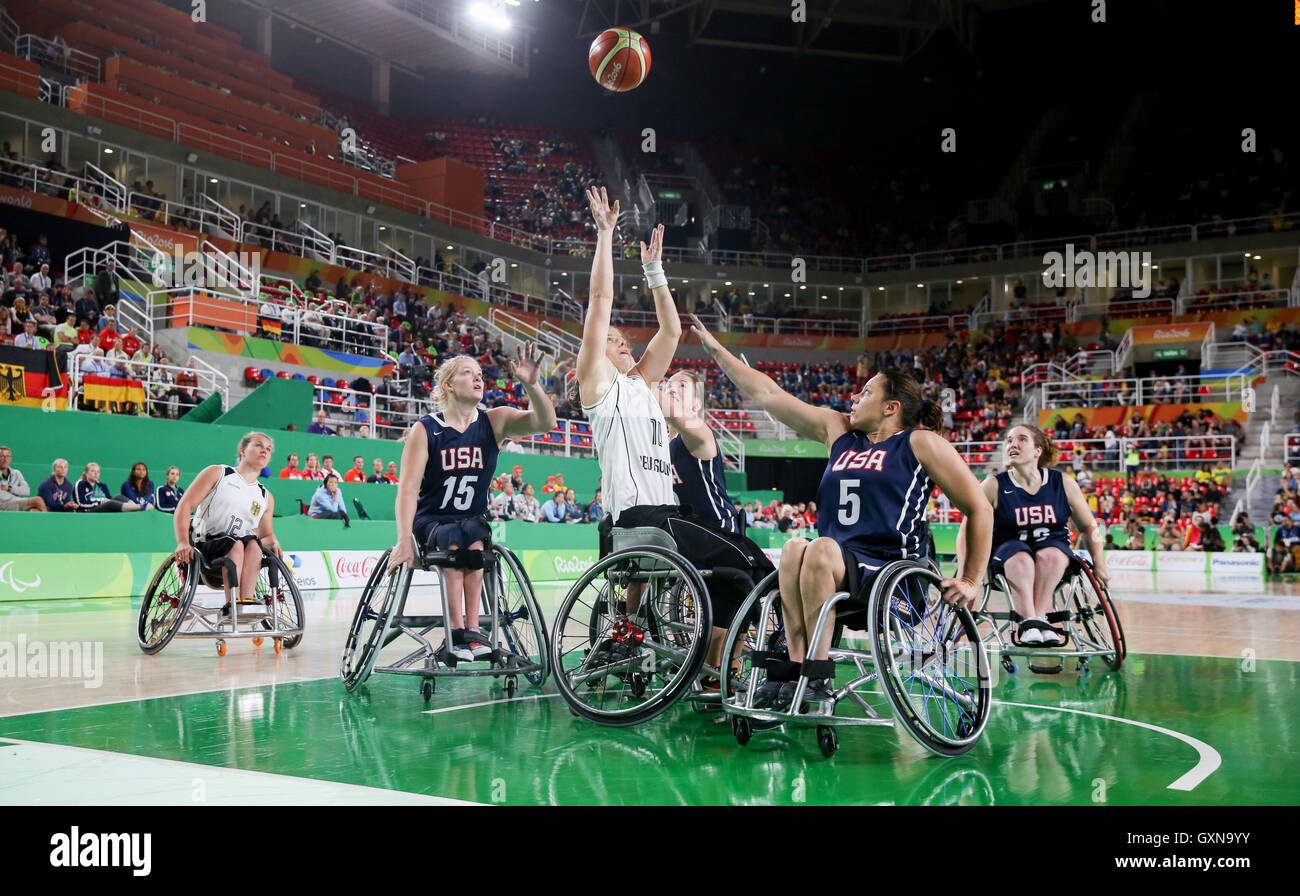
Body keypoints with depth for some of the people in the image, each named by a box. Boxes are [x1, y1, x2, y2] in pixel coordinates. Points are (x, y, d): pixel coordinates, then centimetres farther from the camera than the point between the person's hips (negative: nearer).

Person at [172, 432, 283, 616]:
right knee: (235, 545, -34)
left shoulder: (266, 497, 20)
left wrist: (273, 542, -2)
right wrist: (183, 542, -19)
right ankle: (232, 604, -45)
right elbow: (184, 506, -2)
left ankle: (247, 601, -44)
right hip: (203, 546, -3)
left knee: (253, 544, -29)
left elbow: (266, 535, 25)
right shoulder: (217, 473, 6)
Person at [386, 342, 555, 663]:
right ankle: (460, 634, -33)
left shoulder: (493, 422, -1)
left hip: (474, 520, 2)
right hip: (431, 521, -2)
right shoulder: (425, 430, -6)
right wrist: (404, 540, -25)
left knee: (473, 541, -32)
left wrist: (531, 384, -36)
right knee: (455, 540, -34)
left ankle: (466, 631, -30)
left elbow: (544, 422, -17)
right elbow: (408, 488, -12)